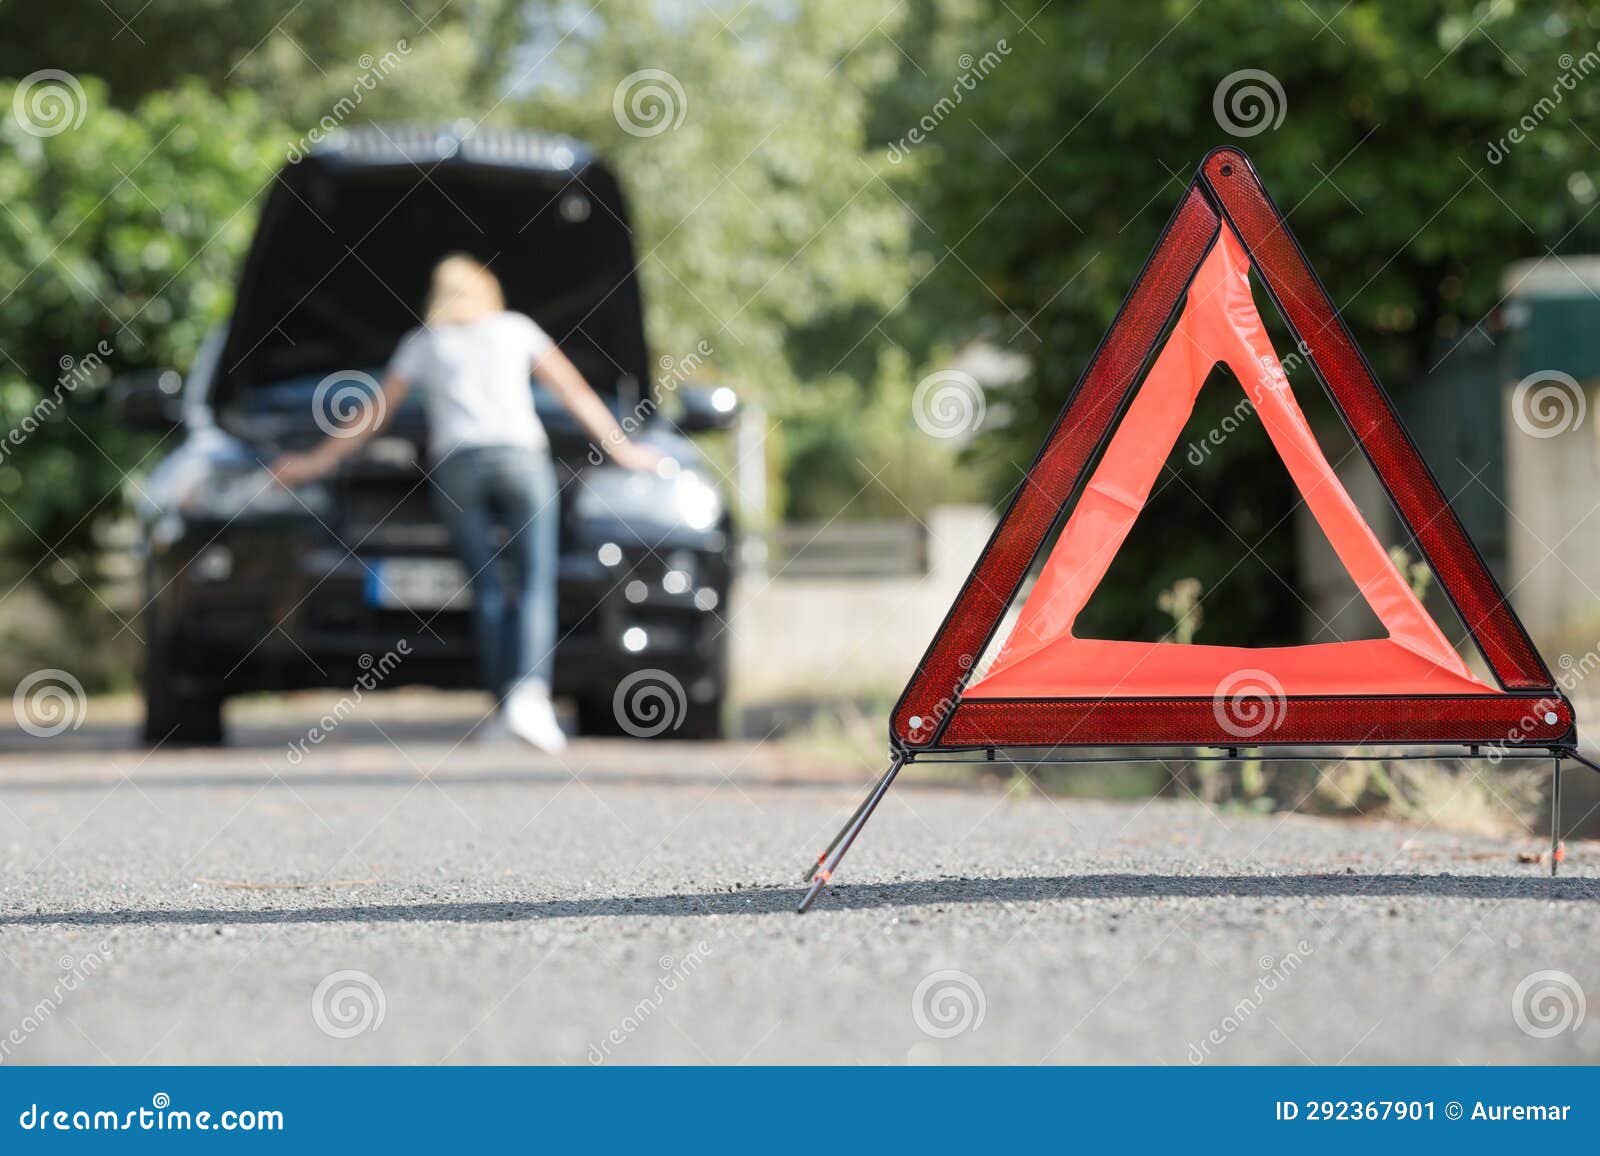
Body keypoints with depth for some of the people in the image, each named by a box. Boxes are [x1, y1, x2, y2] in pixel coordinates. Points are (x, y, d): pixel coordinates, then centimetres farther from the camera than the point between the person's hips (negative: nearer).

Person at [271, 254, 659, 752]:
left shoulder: (420, 343, 21)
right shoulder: (515, 328, 20)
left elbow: (372, 416, 24)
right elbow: (575, 392, 22)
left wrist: (318, 462, 33)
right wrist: (621, 448, 29)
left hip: (455, 466, 1)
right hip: (519, 458, -1)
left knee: (487, 591, 6)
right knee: (535, 585, -8)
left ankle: (502, 708, -2)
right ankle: (530, 694, -30)